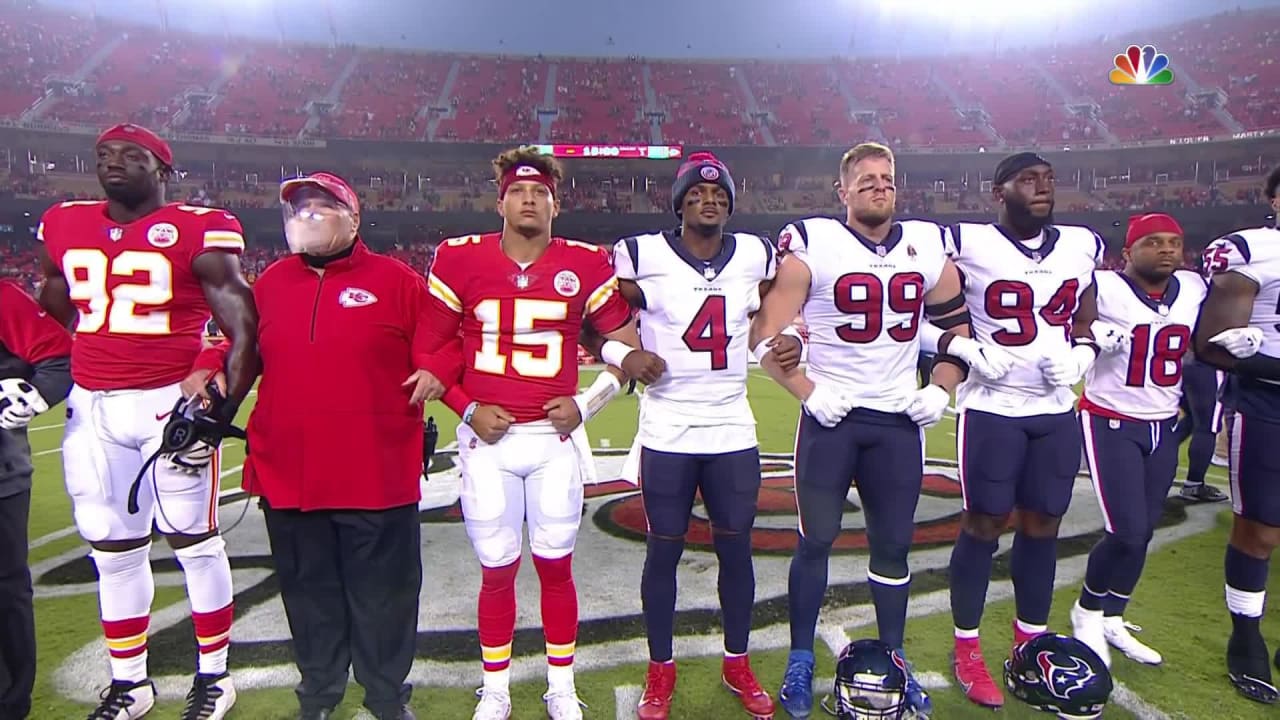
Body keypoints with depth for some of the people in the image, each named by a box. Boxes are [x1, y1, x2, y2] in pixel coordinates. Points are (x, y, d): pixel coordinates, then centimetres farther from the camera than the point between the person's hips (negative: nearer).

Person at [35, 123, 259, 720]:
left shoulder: (197, 232, -6)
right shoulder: (62, 227, 12)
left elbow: (245, 330, -9)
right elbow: (49, 319, 25)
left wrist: (220, 412, -15)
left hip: (170, 402, -5)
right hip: (90, 407, 5)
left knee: (193, 541, 4)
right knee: (113, 550, 13)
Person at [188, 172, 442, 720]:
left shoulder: (396, 280, -1)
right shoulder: (270, 283, 11)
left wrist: (436, 371, -18)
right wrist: (208, 368, -1)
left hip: (376, 475, -3)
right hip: (288, 474, 4)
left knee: (382, 593, 9)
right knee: (309, 591, 17)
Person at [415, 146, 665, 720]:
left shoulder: (585, 265, 0)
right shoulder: (461, 259, 0)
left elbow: (626, 345, 6)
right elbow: (431, 349, 6)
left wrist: (587, 403, -5)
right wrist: (468, 408, -4)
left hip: (554, 438, 0)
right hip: (487, 438, 0)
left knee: (556, 566, 9)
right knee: (497, 570, 8)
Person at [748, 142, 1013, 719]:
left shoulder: (927, 246, 6)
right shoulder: (813, 245, -7)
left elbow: (958, 325, 17)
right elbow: (767, 338, -8)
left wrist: (941, 389, 6)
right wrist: (808, 392, -13)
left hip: (899, 421, 4)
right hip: (831, 418, -3)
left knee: (894, 544, 12)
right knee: (816, 541, 4)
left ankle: (894, 661, 29)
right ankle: (800, 661, 21)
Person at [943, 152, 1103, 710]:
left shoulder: (1084, 245, 9)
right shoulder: (968, 244, -8)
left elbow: (1089, 323, 17)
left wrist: (1079, 355, -2)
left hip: (1058, 411, 5)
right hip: (992, 409, -5)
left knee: (1042, 527, 11)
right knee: (983, 524, 1)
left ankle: (1031, 643, 28)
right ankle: (967, 649, 16)